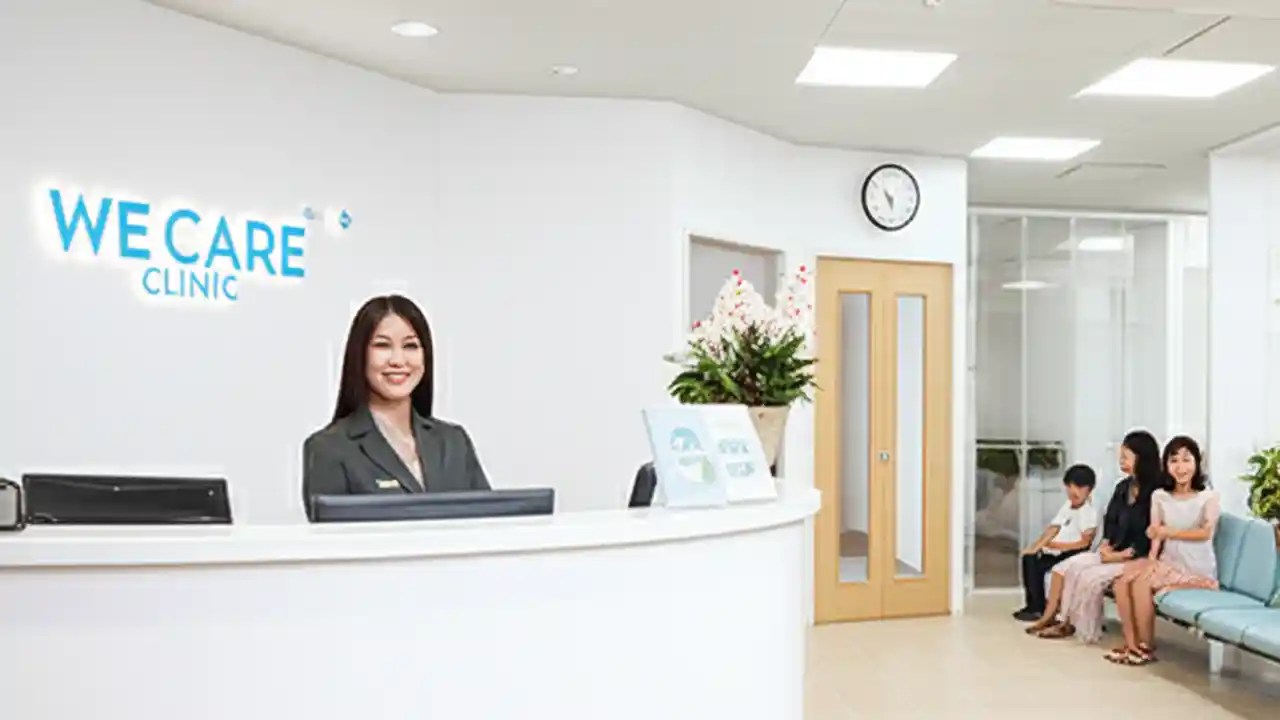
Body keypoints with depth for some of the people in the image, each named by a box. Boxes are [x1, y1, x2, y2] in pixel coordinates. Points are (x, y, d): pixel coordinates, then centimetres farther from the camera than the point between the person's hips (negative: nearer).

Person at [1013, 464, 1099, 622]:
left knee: (1038, 566, -20)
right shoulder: (1067, 505, 11)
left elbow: (1084, 543, -21)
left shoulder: (1089, 512, -15)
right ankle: (1033, 605, 7)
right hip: (1057, 550, 9)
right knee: (1029, 558, -2)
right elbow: (1053, 528, 10)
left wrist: (1057, 545, -20)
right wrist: (1037, 546, -1)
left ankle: (1039, 609, -5)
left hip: (1072, 554, -9)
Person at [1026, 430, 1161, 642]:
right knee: (1063, 568, -5)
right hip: (1112, 553, 9)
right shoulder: (1123, 487, 11)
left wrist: (1118, 555, -17)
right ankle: (1049, 617, -2)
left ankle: (1070, 623, -5)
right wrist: (1106, 545, -2)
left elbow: (1150, 538, -21)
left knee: (1090, 577, -25)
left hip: (1136, 558, -9)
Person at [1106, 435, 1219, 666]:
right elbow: (1155, 534, 3)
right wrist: (1152, 557, -15)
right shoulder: (1159, 496, 10)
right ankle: (1131, 643, -13)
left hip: (1196, 568, -5)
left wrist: (1169, 532, -13)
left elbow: (1206, 532, -16)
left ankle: (1146, 647, -11)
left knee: (1142, 582, -27)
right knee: (1123, 580, -22)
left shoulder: (1209, 498, -3)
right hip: (1168, 561, 5)